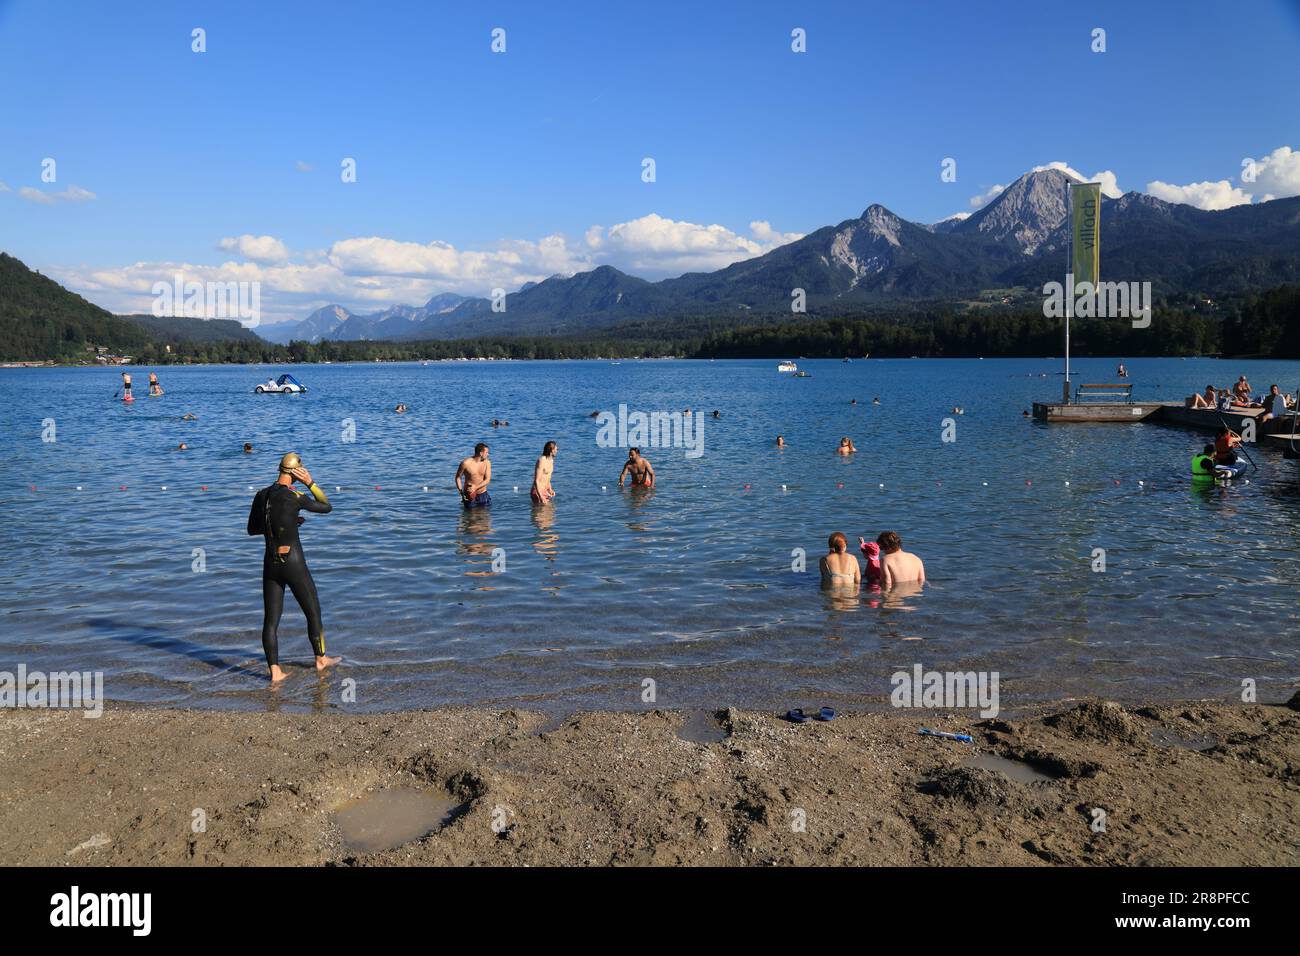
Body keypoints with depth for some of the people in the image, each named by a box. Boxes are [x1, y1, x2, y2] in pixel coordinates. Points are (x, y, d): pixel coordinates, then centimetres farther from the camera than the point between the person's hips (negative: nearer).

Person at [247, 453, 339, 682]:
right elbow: (327, 507, -1)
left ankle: (275, 671, 5)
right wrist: (310, 483, -4)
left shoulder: (261, 496, 3)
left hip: (271, 564, 5)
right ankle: (321, 659, 29)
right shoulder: (295, 497, -15)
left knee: (270, 620, 7)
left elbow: (252, 529, 15)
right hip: (293, 563, -5)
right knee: (313, 612, 14)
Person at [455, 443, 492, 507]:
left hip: (483, 495, 3)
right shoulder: (466, 463, -14)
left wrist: (475, 488, -23)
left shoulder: (487, 463, -5)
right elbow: (458, 477, -3)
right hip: (470, 495, -3)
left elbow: (487, 480, -8)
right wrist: (461, 492, -12)